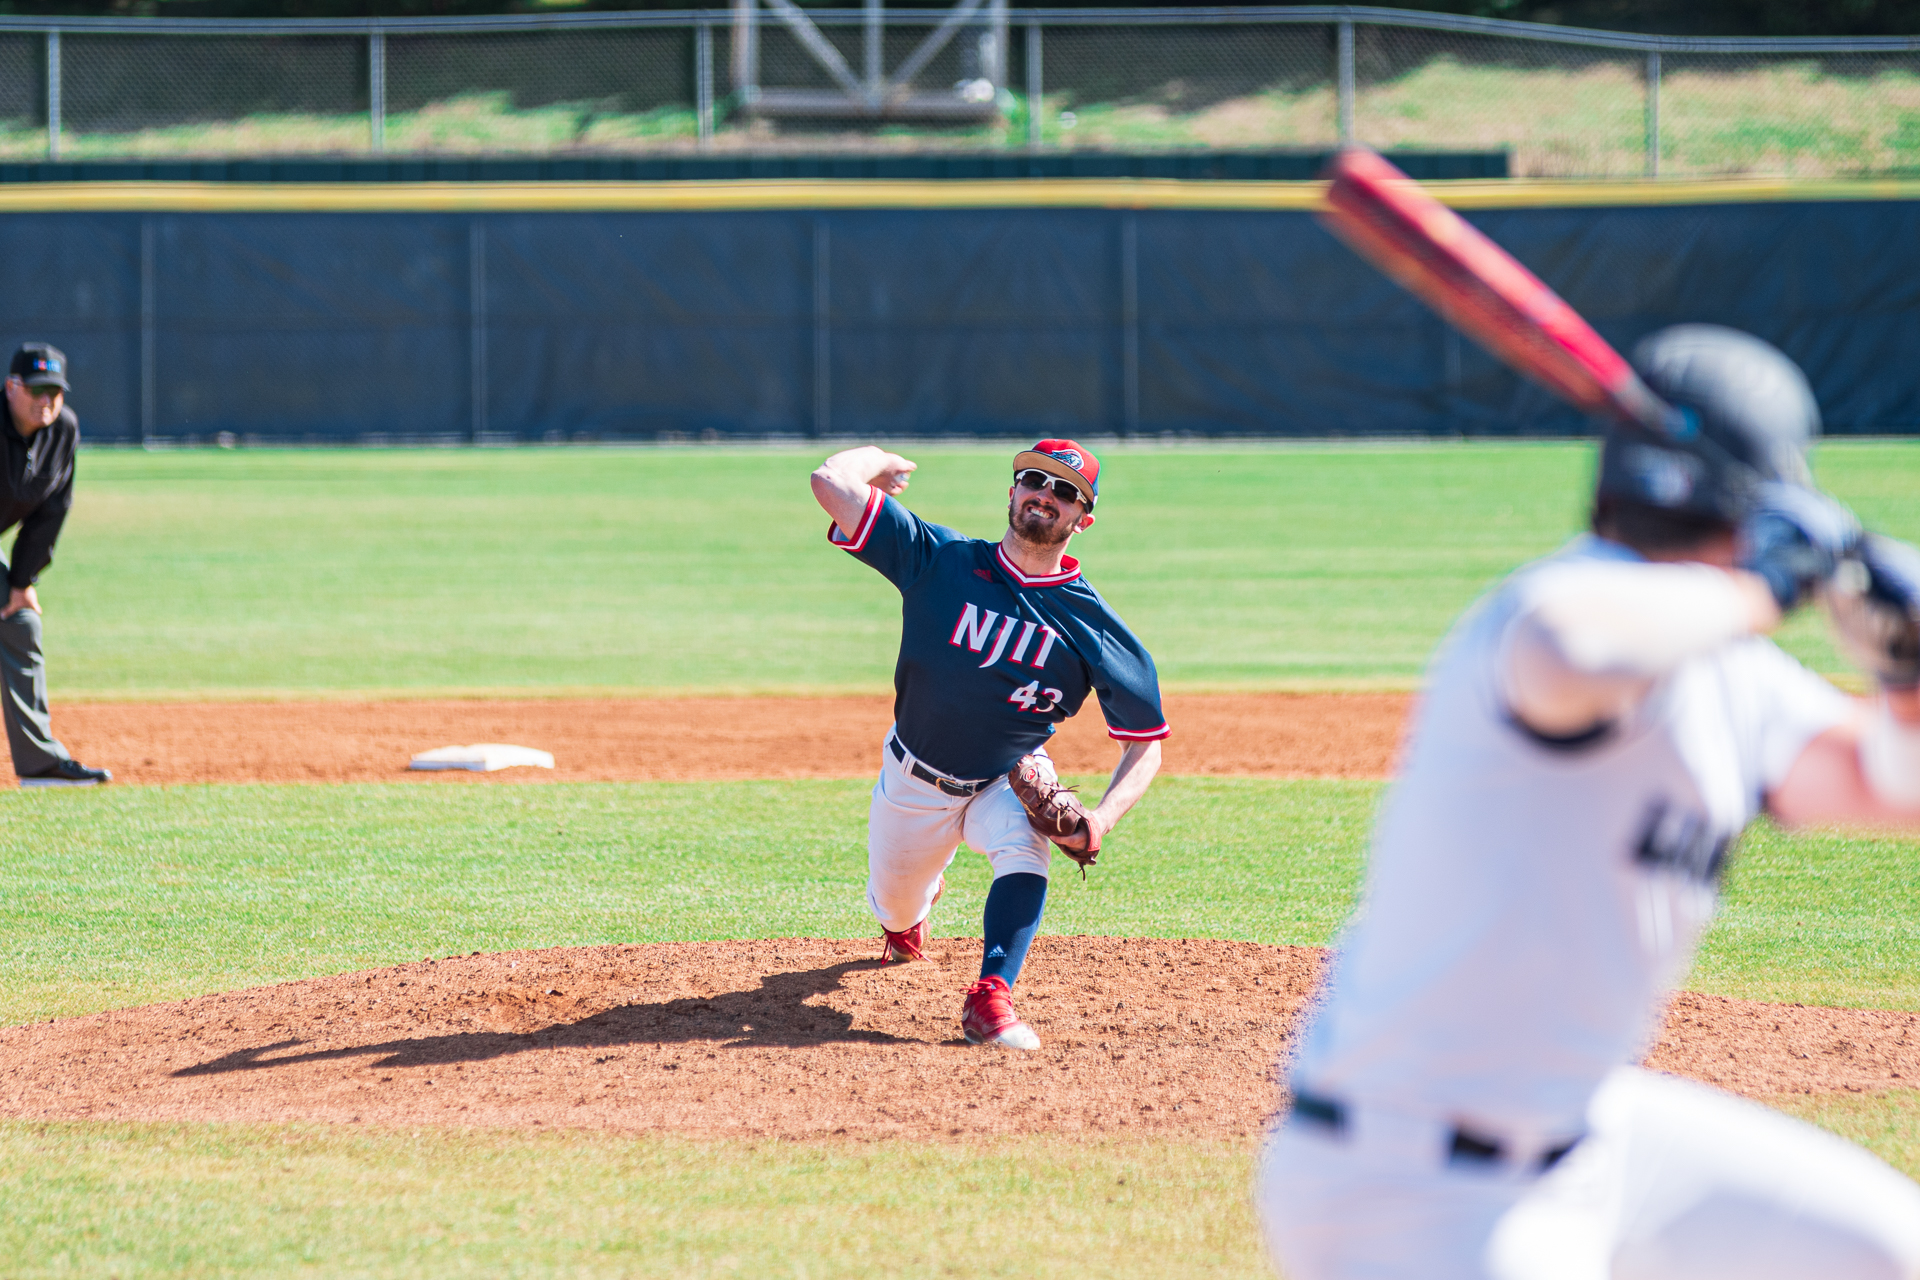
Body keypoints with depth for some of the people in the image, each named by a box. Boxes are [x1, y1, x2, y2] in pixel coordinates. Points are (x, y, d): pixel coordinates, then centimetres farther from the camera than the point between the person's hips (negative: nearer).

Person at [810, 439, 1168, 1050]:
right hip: (914, 785, 1)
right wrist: (883, 459, -7)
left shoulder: (1095, 628, -17)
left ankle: (990, 998, -34)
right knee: (896, 910, 16)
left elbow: (1145, 744, -13)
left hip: (1010, 782, -1)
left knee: (1023, 843, -34)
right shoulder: (943, 561, -18)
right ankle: (915, 905, 55)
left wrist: (1102, 818, -30)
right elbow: (832, 481, -27)